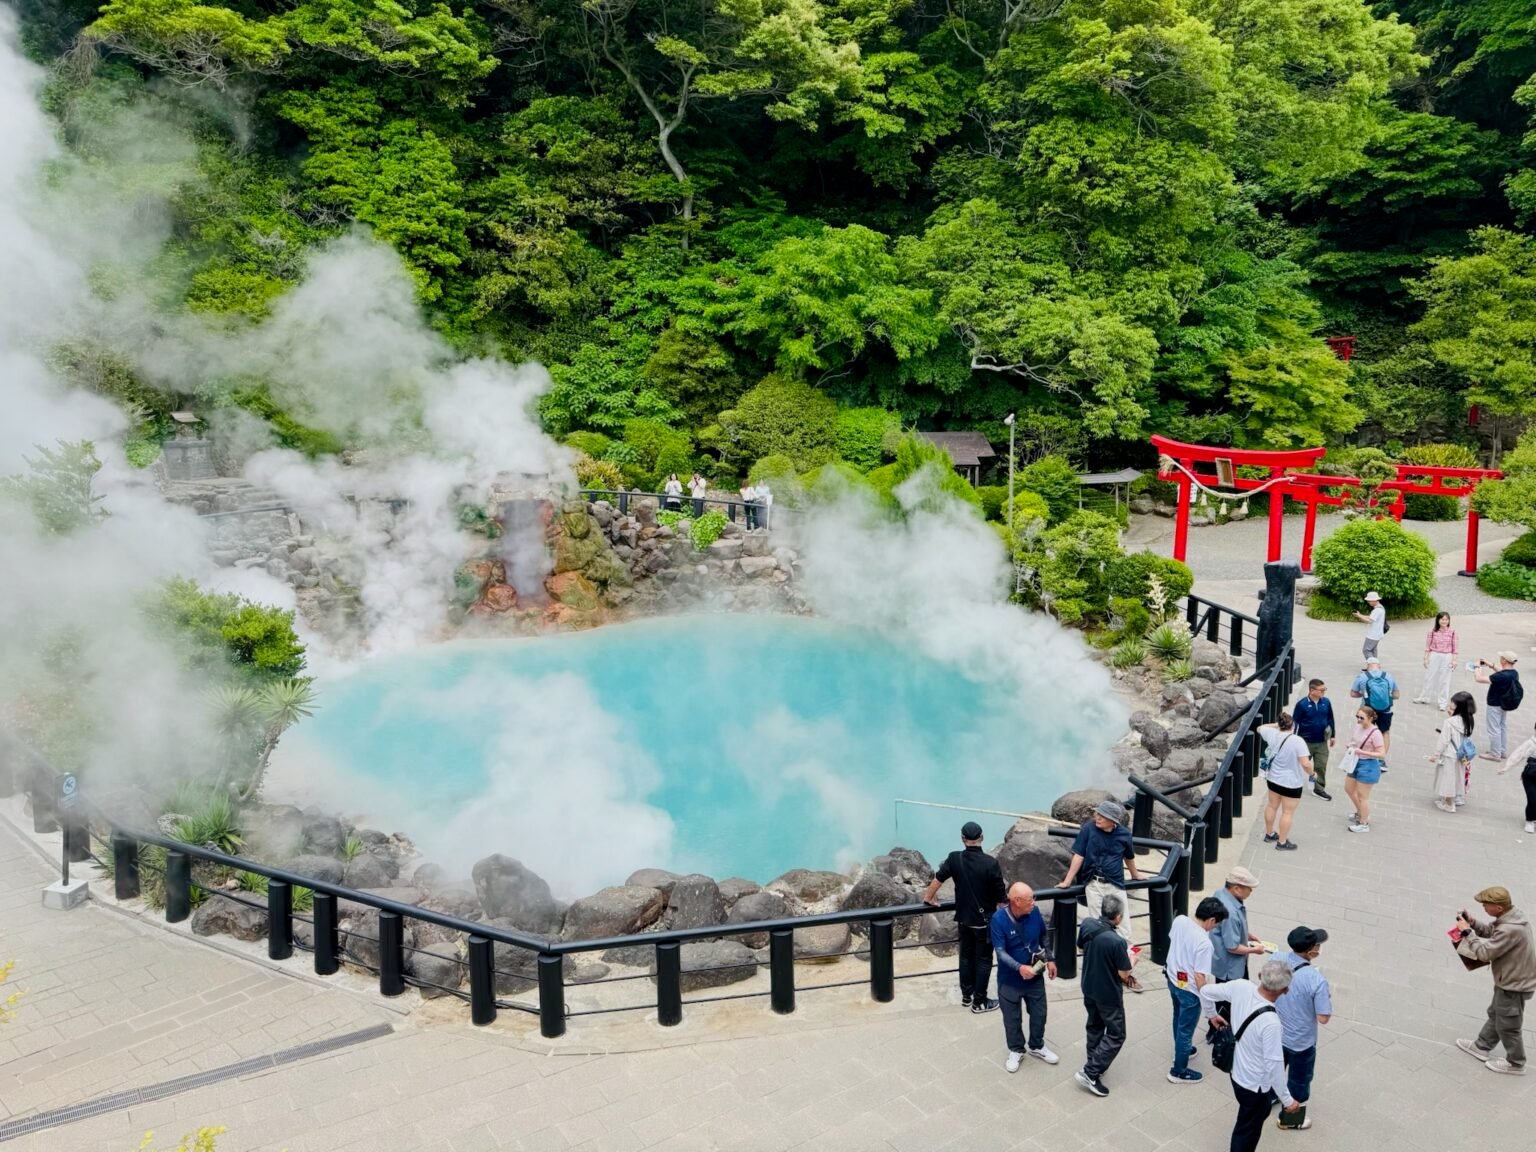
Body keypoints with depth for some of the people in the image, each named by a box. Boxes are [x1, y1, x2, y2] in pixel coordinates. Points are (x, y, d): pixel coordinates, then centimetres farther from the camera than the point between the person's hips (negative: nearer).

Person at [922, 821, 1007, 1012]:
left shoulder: (954, 859, -10)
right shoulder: (990, 863, -20)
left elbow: (938, 878, 3)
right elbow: (1000, 896, -13)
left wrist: (929, 897, 20)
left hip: (964, 919, 4)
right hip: (984, 920, -4)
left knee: (966, 957, 19)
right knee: (983, 960, 9)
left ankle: (966, 995, 30)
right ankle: (979, 1002, 15)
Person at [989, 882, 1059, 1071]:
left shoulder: (1034, 912, -13)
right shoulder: (999, 919, -26)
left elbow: (1043, 937, 6)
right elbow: (1000, 951, -25)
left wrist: (1050, 959, 5)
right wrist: (1019, 967, -37)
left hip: (1035, 976, 4)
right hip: (1010, 979, -4)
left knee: (1039, 1014, 19)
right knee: (1012, 1018, 14)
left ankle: (1036, 1047, 44)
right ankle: (1016, 1051, 38)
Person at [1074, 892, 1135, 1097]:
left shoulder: (1087, 924, -13)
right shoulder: (1117, 941, -33)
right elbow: (1124, 975, -21)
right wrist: (1129, 959, -1)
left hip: (1088, 987, 7)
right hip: (1108, 994, -7)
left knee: (1095, 1026, 27)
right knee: (1116, 1035, 11)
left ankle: (1094, 1063, 42)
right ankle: (1090, 1073, 7)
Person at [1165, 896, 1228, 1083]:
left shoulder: (1179, 920, -11)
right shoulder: (1204, 943, -32)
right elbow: (1200, 977, -28)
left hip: (1172, 979, 8)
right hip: (1189, 989, -8)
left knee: (1178, 1019, 30)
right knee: (1186, 1029, 11)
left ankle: (1182, 1049, 53)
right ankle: (1179, 1071, 26)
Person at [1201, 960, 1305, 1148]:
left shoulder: (1240, 987, -18)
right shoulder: (1270, 1022, -37)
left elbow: (1206, 991, -3)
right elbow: (1274, 1066, -28)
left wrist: (1212, 1015, 16)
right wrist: (1287, 1099, -12)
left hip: (1237, 1072, 6)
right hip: (1255, 1084, -6)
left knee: (1260, 1112, 35)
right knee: (1248, 1131, 18)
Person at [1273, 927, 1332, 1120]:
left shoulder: (1277, 958, -17)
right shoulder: (1316, 980, -34)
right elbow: (1323, 1018, -24)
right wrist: (1327, 998, -8)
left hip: (1274, 1032, 5)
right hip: (1300, 1041, -5)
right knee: (1298, 1080, 21)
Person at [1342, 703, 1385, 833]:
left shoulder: (1375, 733, -24)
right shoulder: (1358, 726, -2)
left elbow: (1382, 754, -23)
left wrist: (1361, 752, -27)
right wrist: (1351, 745, -6)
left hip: (1368, 765, -9)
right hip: (1356, 762, 9)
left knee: (1362, 796, 3)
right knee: (1348, 788, 23)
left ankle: (1364, 824, 20)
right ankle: (1361, 813, 45)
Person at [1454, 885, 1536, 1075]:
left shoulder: (1510, 930, -37)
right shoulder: (1512, 915, -7)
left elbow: (1485, 952, -29)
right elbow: (1491, 930, 10)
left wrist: (1467, 932, -20)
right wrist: (1473, 922, -6)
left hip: (1514, 985, -9)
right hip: (1510, 980, 9)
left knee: (1507, 1026, 13)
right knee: (1495, 1015, 26)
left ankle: (1515, 1063, 32)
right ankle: (1482, 1047, 43)